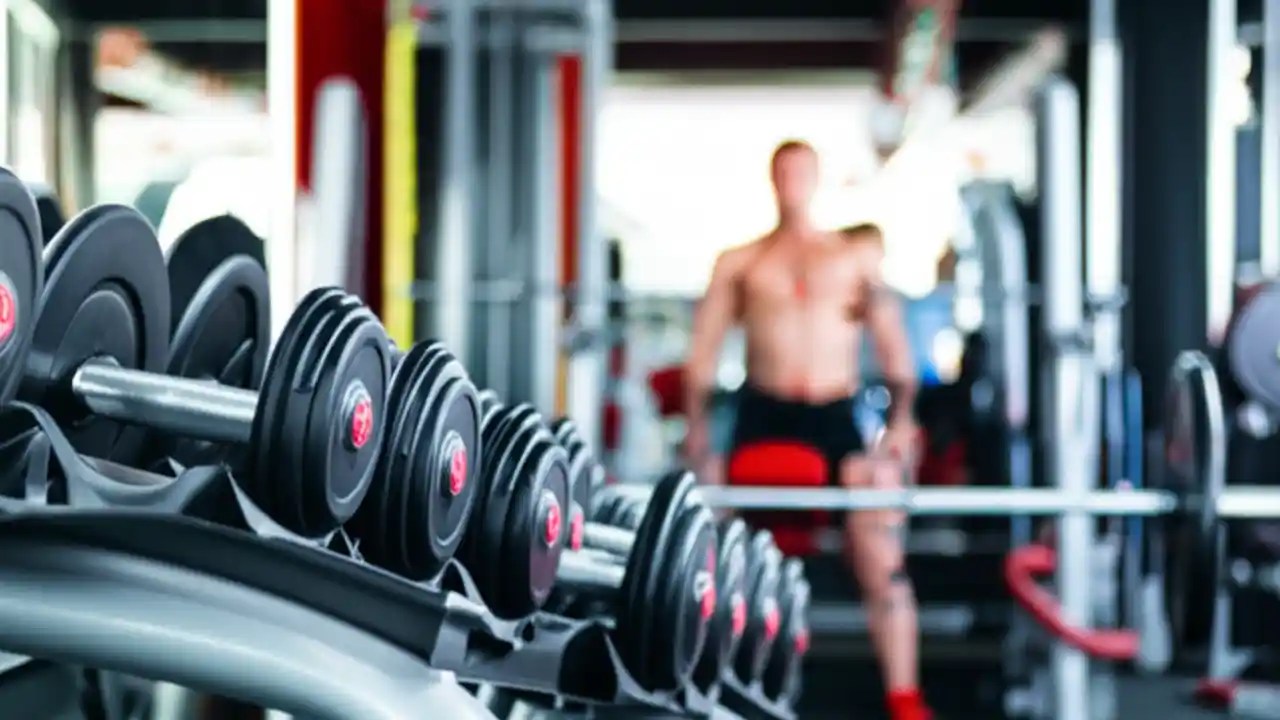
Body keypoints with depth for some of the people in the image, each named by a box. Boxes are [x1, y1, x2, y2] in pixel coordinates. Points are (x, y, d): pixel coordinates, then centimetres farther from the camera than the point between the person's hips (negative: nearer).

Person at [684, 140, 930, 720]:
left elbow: (892, 343, 9)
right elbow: (703, 349, 9)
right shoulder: (739, 263, 14)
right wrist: (696, 424, -2)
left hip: (837, 416, 0)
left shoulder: (858, 257, 14)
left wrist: (901, 415, -4)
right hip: (764, 415, 1)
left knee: (882, 558, -10)